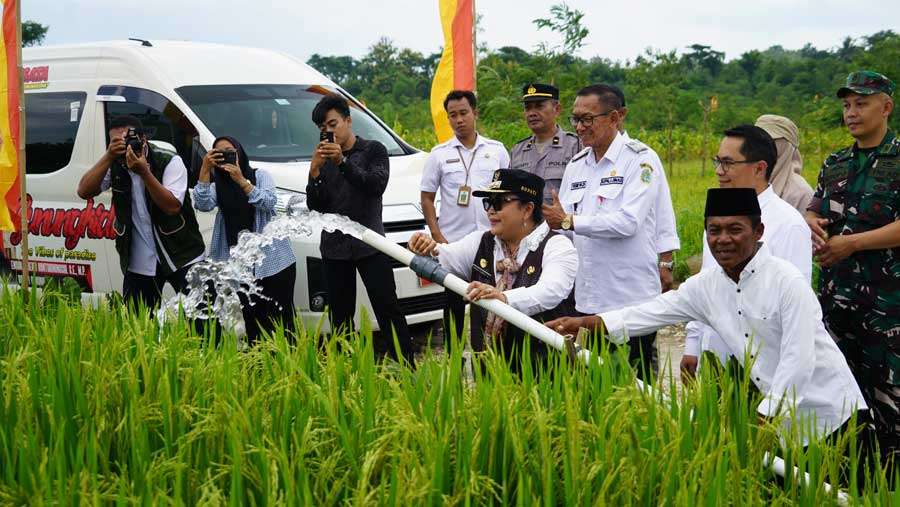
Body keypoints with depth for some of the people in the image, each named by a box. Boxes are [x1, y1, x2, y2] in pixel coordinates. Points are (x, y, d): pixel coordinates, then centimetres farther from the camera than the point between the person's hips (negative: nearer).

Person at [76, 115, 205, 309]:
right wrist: (109, 156, -19)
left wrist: (144, 172, -29)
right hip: (139, 263, 4)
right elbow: (84, 192, -11)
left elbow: (172, 207, -21)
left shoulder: (169, 161, -10)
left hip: (181, 256, -3)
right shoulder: (114, 165, 2)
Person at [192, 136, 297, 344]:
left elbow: (269, 202, -12)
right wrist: (205, 169, -14)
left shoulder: (260, 176, 6)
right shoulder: (217, 186, 13)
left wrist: (242, 181, -19)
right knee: (253, 317, 4)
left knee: (281, 315, -5)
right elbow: (203, 204, -8)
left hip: (273, 258, -3)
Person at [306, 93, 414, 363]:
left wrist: (343, 162, -18)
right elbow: (314, 206, 6)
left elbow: (377, 185, -12)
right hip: (334, 247, 4)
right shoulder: (324, 159, 13)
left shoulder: (372, 150, 5)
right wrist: (315, 171, -8)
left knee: (388, 311, -7)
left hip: (369, 243, -4)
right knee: (340, 318, 5)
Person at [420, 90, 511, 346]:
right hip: (452, 241, -1)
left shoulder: (497, 150, 6)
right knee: (454, 304, 5)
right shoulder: (439, 154, 3)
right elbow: (427, 198, 5)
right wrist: (436, 235, -5)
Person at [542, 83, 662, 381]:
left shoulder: (639, 159, -7)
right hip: (589, 298, 6)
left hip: (632, 297, -6)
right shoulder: (576, 165, 14)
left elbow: (628, 221, -18)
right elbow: (561, 226, 17)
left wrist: (569, 220, -14)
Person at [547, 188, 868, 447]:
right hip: (779, 419, 5)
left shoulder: (789, 282, -19)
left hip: (832, 418, -5)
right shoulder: (706, 285, 0)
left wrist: (762, 420, -27)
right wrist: (583, 323, -12)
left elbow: (798, 362, -23)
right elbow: (652, 312, -2)